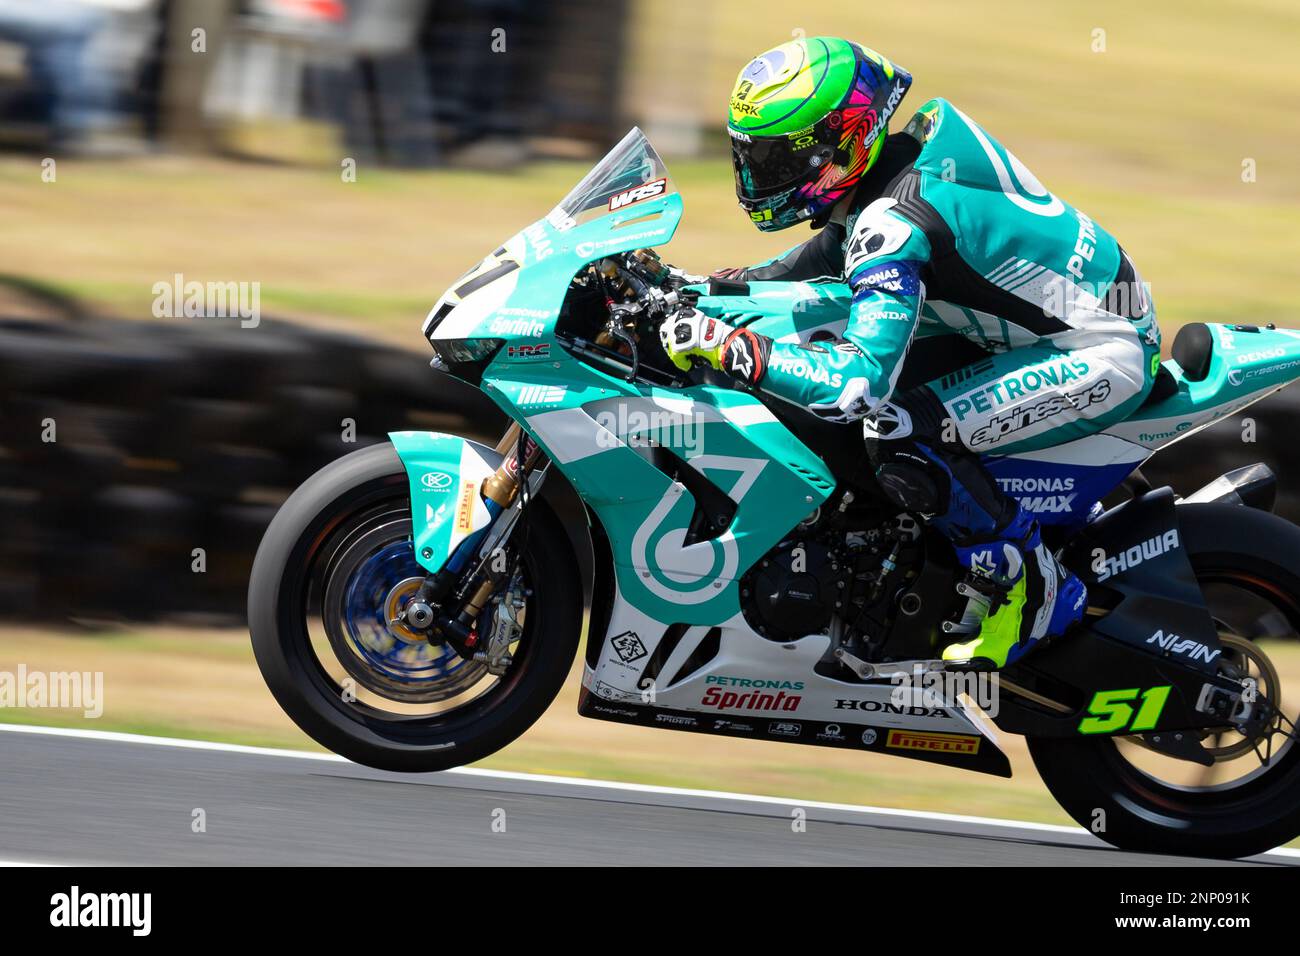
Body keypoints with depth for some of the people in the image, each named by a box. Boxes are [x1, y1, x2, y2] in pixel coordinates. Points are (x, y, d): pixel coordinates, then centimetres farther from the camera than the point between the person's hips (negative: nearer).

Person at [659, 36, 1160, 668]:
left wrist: (725, 346, -31)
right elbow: (824, 258, 24)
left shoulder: (891, 224, -26)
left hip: (1103, 355, -11)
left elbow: (860, 382, -34)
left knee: (897, 437, -25)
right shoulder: (889, 168, 3)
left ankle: (1033, 595, -10)